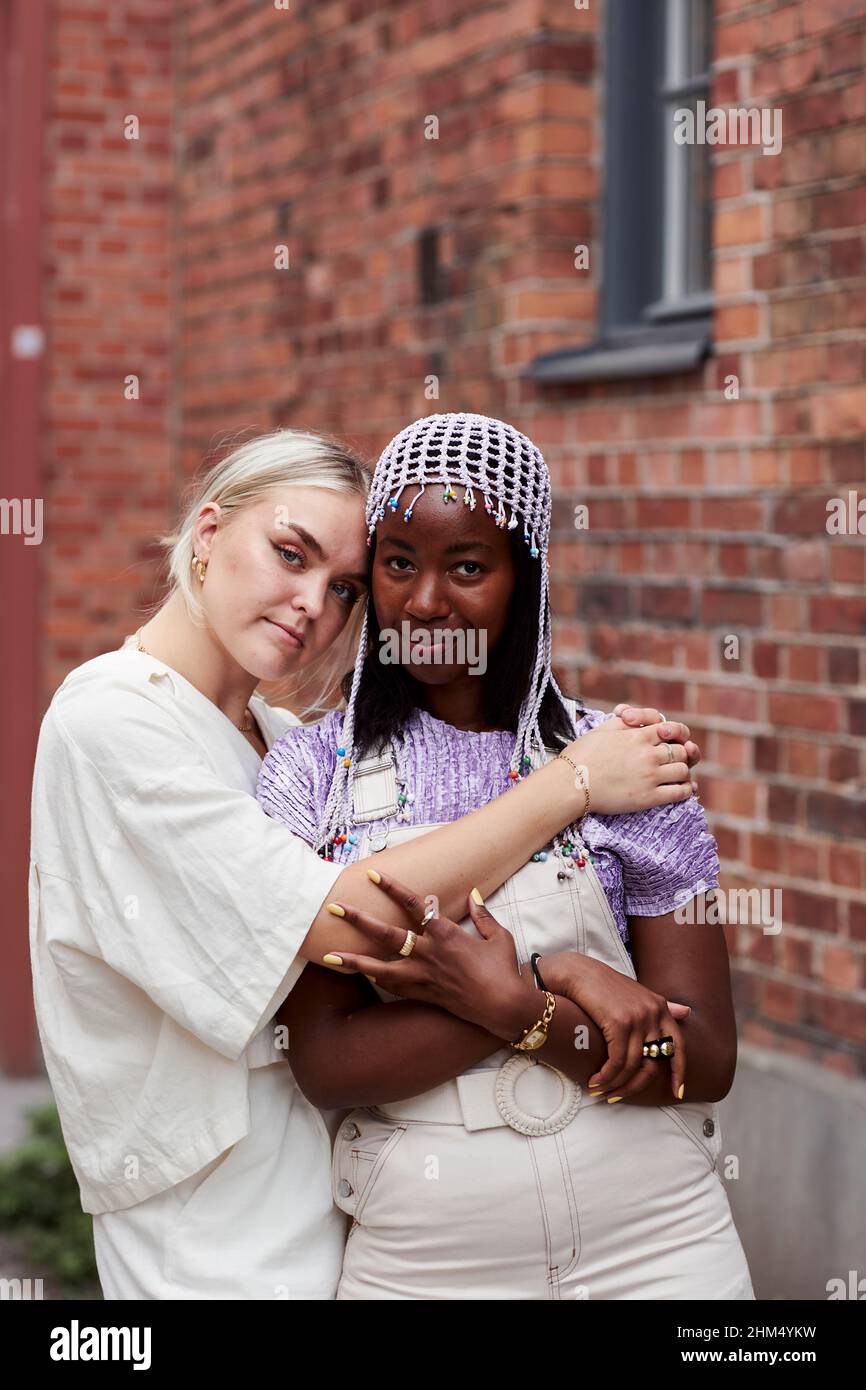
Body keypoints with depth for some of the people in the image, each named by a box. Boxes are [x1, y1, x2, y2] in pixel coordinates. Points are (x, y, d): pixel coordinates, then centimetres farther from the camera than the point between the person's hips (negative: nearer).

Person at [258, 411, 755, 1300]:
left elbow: (705, 1064, -6)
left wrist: (504, 1004, -19)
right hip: (416, 1257, 0)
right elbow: (326, 1063, -9)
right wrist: (554, 983, -18)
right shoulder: (311, 773, -2)